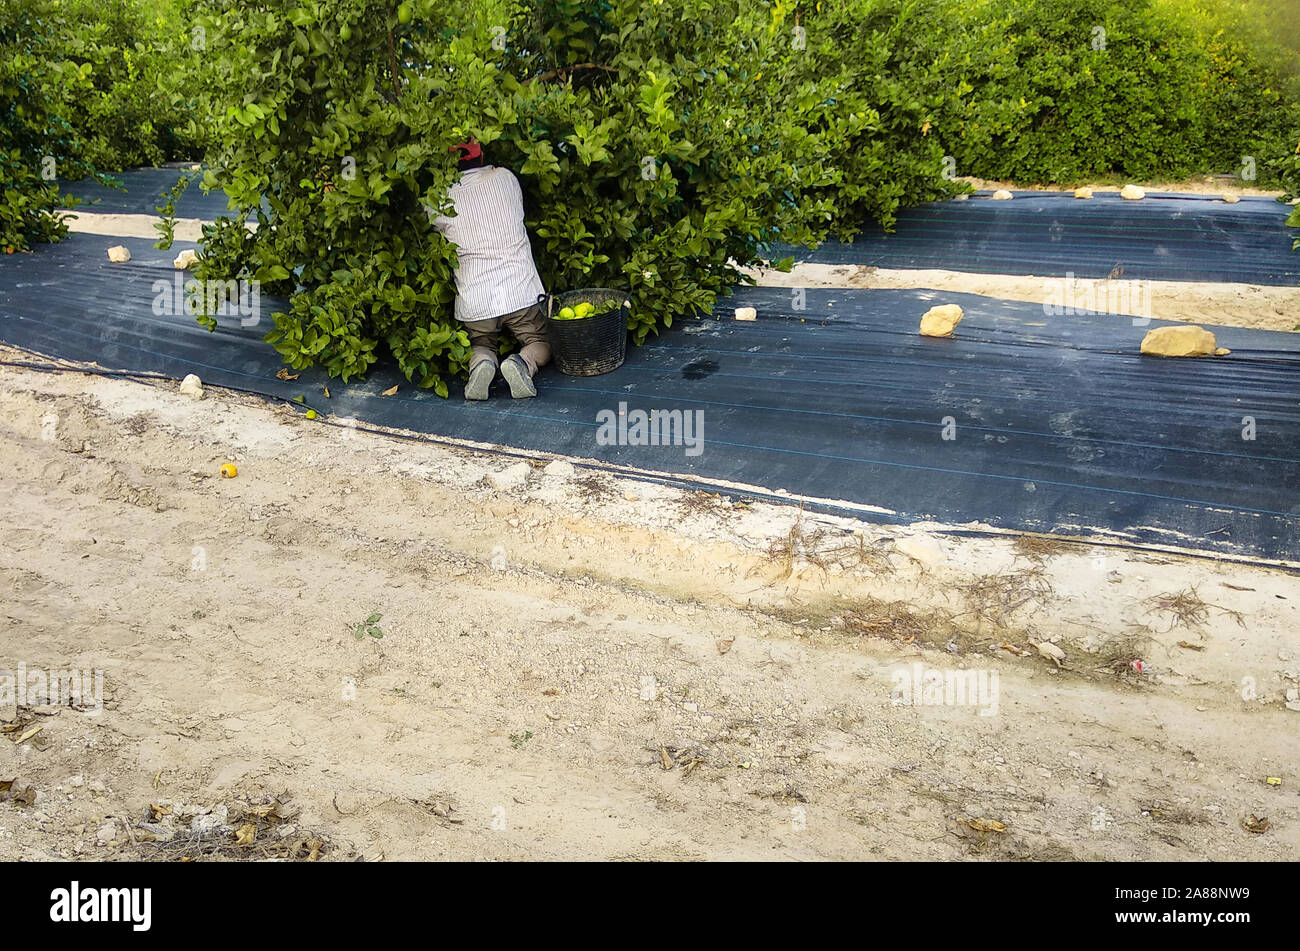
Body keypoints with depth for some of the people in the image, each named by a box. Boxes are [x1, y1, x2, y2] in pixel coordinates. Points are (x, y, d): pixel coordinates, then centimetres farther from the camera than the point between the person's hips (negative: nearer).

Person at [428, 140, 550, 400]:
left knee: (480, 346, 26)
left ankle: (481, 364, -9)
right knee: (542, 344, 20)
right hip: (520, 293, 0)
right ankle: (523, 363, -14)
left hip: (474, 302, 0)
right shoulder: (505, 178, 2)